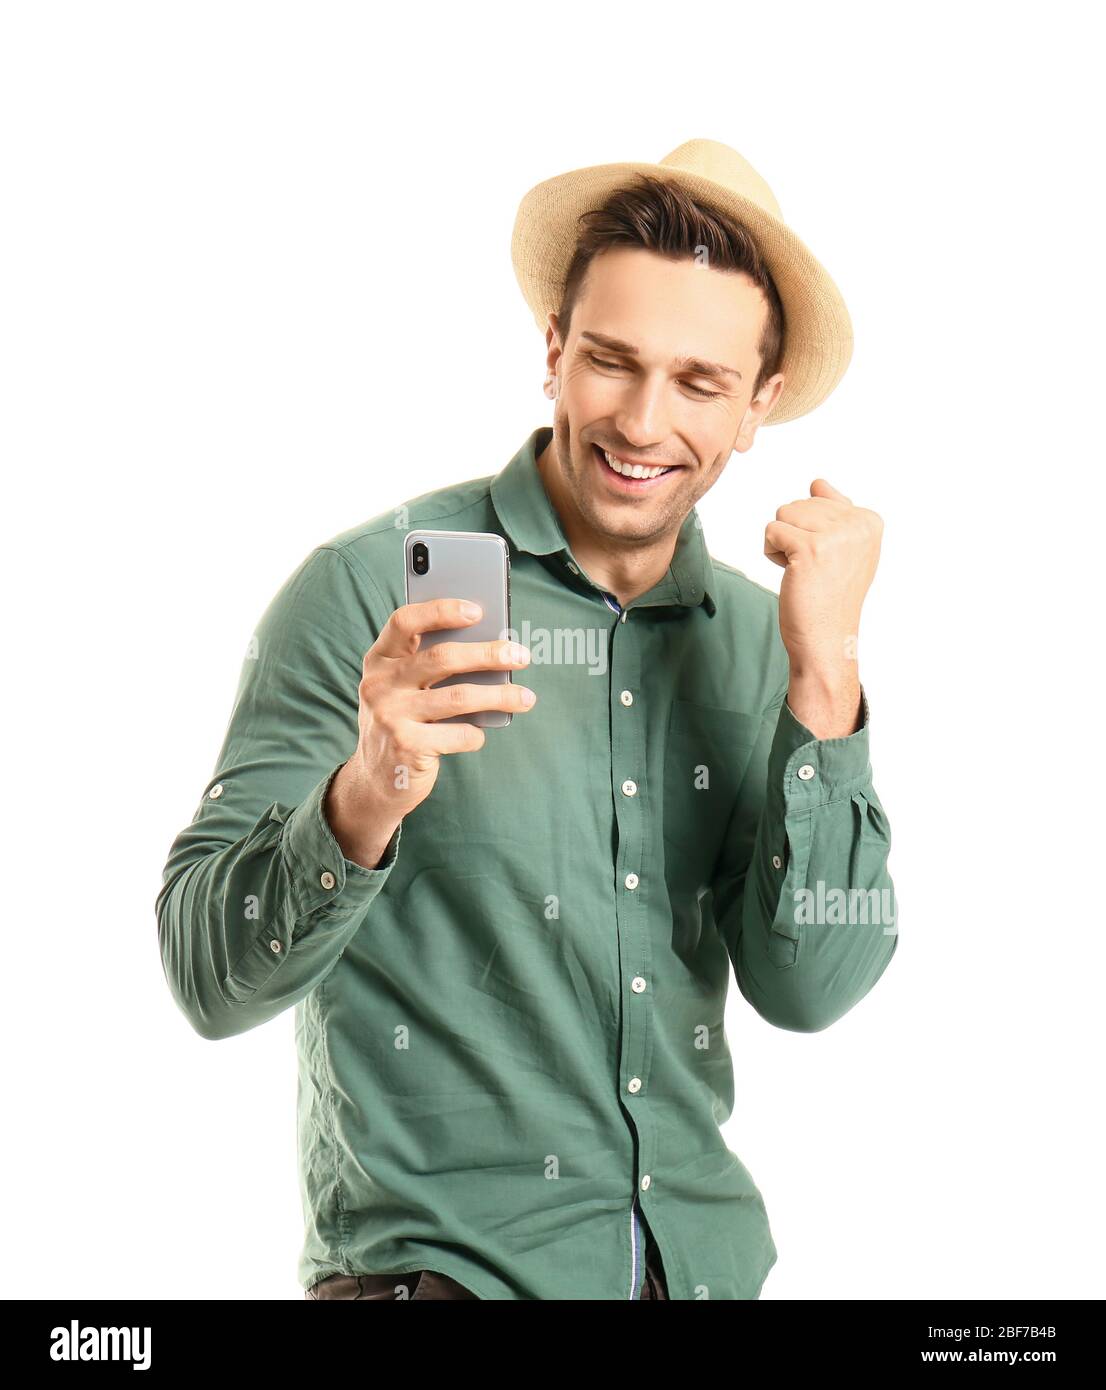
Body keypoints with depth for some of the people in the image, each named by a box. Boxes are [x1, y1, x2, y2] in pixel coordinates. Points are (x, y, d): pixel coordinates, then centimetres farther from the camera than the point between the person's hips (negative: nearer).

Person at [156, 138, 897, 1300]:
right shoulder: (373, 590, -12)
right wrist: (361, 805, -32)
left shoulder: (760, 641, 1)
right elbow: (208, 978, -14)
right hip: (435, 1260, -4)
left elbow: (810, 988, -5)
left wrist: (826, 679, -14)